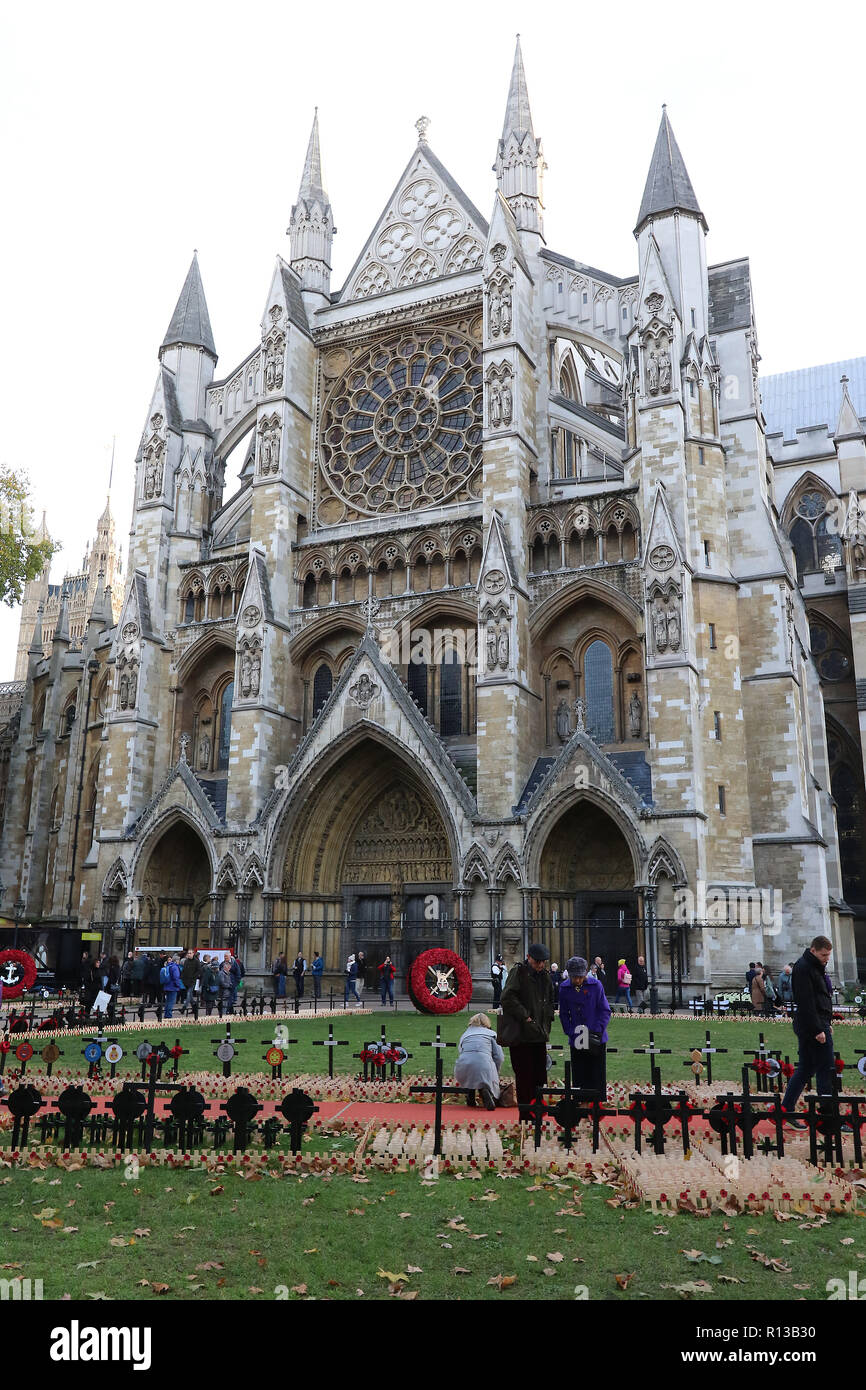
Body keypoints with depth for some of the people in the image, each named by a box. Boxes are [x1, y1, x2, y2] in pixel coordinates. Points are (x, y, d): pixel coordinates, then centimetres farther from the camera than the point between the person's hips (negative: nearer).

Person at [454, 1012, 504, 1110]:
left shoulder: (464, 1034, 31)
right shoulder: (491, 1034, 23)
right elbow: (499, 1057, 12)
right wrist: (494, 1074, 26)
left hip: (463, 1066, 3)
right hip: (484, 1064, -3)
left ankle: (470, 1099, 21)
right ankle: (485, 1089, -17)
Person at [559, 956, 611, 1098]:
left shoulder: (596, 985, -7)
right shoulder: (565, 989, 0)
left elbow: (605, 1011, -4)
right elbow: (563, 1014, 6)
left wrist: (597, 1031, -13)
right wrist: (571, 1032, -7)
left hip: (596, 1041, -2)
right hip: (576, 1041, 2)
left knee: (598, 1079, 4)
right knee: (579, 1079, 7)